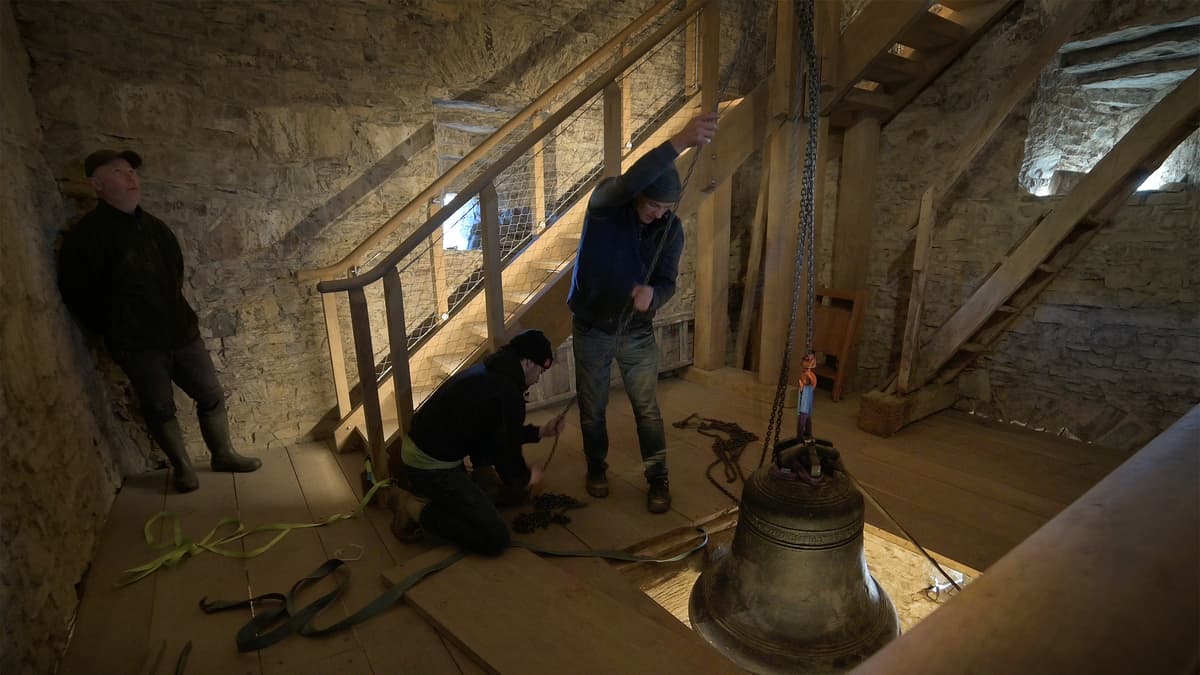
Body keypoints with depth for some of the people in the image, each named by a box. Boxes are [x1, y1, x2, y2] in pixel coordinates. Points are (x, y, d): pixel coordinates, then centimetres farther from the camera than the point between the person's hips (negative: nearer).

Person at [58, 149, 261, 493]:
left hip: (181, 331, 5)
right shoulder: (86, 234, -10)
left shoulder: (153, 226, 9)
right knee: (159, 409, 6)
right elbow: (75, 293, -9)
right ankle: (182, 467, 23)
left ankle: (223, 455, 25)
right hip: (137, 344, -5)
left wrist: (178, 315, 16)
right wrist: (115, 328, -1)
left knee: (212, 395, 9)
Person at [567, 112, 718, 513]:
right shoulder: (607, 202, -16)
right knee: (592, 407, 13)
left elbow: (667, 281, -10)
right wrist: (680, 142, -50)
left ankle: (658, 479, 24)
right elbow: (628, 182, -40)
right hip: (591, 328, -1)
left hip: (637, 331, 2)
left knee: (647, 409, 6)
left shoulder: (671, 228, -7)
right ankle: (597, 467, 36)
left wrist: (652, 294, -35)